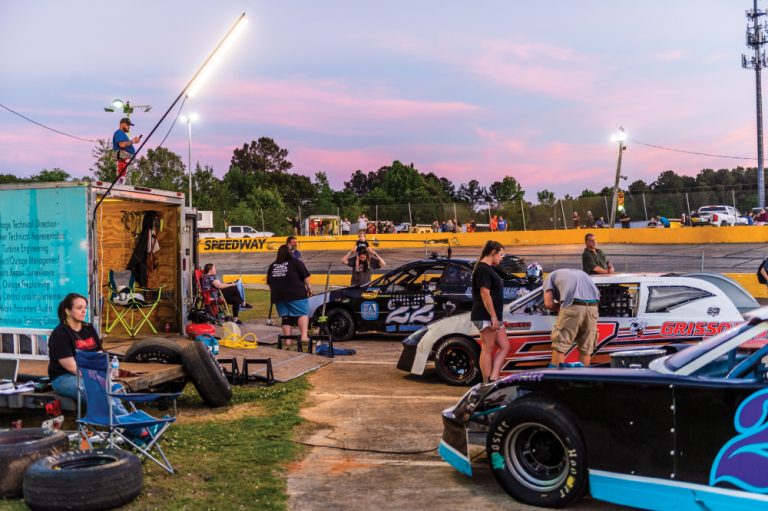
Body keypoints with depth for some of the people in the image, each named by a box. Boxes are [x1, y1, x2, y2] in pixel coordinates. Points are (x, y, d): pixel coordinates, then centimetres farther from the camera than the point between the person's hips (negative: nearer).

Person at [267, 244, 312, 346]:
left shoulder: (272, 265, 16)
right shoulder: (295, 262, 2)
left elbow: (269, 283, 20)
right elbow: (305, 276, -2)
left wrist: (274, 295, 28)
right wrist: (309, 287, 9)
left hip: (278, 296, 5)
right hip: (296, 295, -5)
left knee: (286, 318, 11)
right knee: (303, 314, -3)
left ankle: (287, 340, 7)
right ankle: (304, 336, -19)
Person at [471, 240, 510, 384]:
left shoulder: (489, 269, 20)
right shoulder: (483, 269, -12)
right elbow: (485, 294, -19)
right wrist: (493, 317, -22)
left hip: (494, 317, 10)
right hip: (486, 317, -10)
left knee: (504, 346, 8)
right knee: (487, 349, -7)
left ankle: (493, 378, 4)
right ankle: (487, 384, -3)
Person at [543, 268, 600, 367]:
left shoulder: (551, 276, 24)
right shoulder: (580, 273, 39)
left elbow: (548, 303, 7)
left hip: (573, 305, -5)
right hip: (592, 306, 5)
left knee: (560, 346, 3)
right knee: (586, 348, 15)